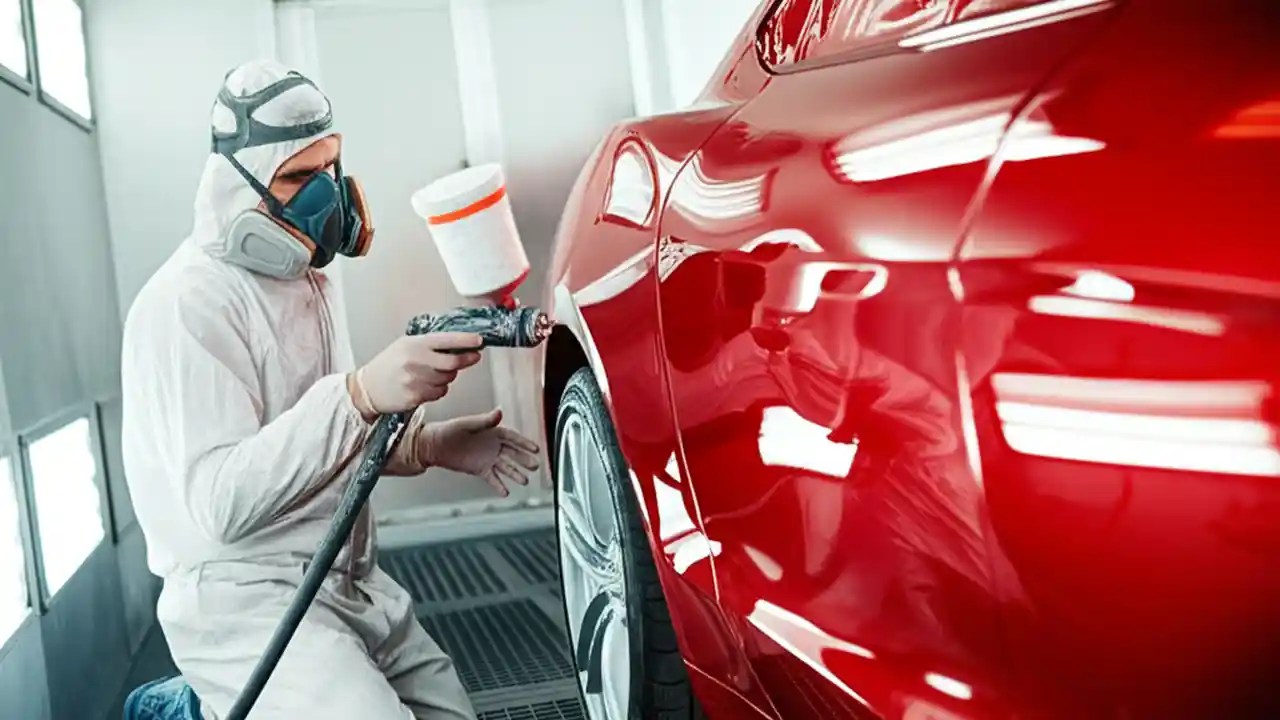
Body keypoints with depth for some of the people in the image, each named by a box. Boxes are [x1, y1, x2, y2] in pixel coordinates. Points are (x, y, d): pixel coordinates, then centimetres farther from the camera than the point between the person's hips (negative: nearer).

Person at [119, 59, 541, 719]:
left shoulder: (310, 281, 12)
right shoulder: (189, 302, -17)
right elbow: (221, 501, -26)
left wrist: (430, 444, 5)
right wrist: (361, 395, -36)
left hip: (349, 582, 9)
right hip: (240, 597, -9)